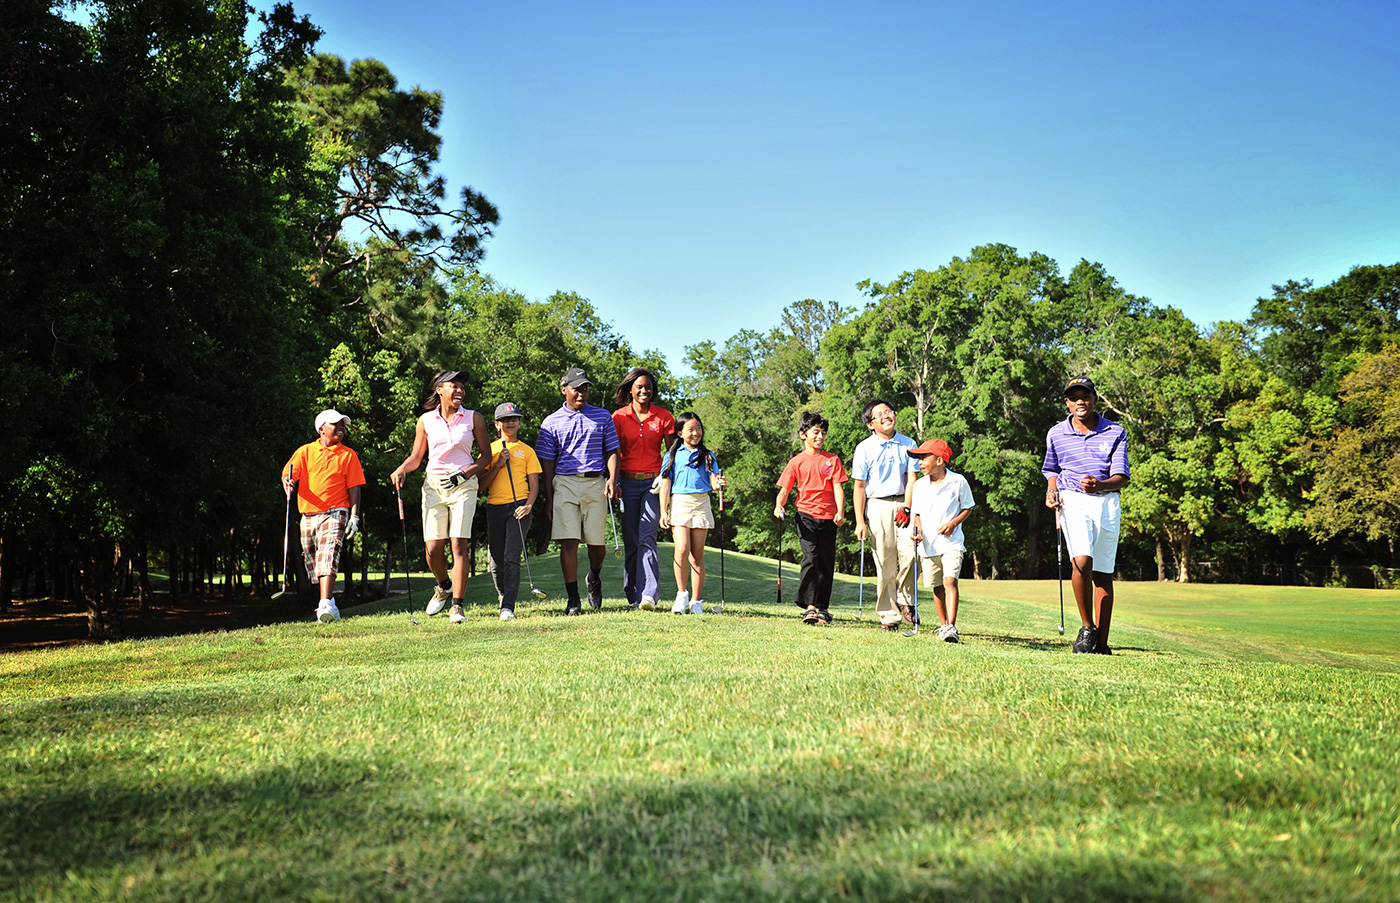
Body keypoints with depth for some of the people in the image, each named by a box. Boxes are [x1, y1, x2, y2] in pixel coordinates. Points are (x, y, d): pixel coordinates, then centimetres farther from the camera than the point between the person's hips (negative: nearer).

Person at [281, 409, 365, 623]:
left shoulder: (348, 455, 7)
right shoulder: (305, 451, 11)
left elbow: (354, 488, 4)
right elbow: (289, 473, 2)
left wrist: (354, 517, -6)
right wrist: (288, 481, -23)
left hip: (334, 513, -3)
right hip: (308, 515, 3)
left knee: (328, 557, -21)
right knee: (313, 562, 8)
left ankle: (326, 605, -30)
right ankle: (330, 601, 23)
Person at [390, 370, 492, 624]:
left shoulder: (473, 418, 5)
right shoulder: (426, 420, 8)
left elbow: (486, 456, 7)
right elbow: (416, 457, 13)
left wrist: (464, 474, -7)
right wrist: (401, 469, -7)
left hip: (463, 484, -2)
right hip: (434, 484, 2)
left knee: (459, 544, -12)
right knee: (432, 547, -4)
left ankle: (457, 605, -8)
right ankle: (444, 586, 27)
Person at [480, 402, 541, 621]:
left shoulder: (526, 451, 12)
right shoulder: (490, 449, 14)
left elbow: (534, 485, 8)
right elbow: (482, 483, 6)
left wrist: (528, 505, -10)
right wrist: (498, 465, -6)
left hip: (519, 506, -2)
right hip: (495, 506, 2)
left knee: (512, 558, -14)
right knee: (496, 561, 4)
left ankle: (508, 607, -14)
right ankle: (503, 596, 31)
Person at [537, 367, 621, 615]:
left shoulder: (603, 417, 12)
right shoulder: (552, 422, 9)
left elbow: (612, 451, 11)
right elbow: (547, 462, 8)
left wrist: (612, 478, -7)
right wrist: (548, 498, 3)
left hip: (596, 483, 1)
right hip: (564, 483, -1)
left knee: (597, 541, 4)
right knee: (568, 541, -8)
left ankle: (594, 578, 35)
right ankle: (573, 599, -5)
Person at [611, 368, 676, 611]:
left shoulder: (663, 416, 5)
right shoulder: (618, 417, 6)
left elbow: (671, 451, 6)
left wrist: (665, 476, -9)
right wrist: (613, 482, -6)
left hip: (653, 482, -1)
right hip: (628, 482, 1)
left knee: (647, 537, -13)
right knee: (630, 540, 3)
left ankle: (648, 595, -19)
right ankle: (633, 595, 11)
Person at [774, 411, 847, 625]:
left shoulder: (832, 460, 8)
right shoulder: (797, 462, 6)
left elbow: (838, 488, 1)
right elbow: (785, 488, 4)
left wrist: (840, 512, -14)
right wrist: (779, 505, -16)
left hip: (828, 518, 2)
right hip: (806, 515, -2)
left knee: (827, 563, 8)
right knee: (810, 558, -16)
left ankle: (822, 608, 18)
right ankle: (809, 606, -19)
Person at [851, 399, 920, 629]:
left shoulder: (908, 444, 7)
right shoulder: (864, 448, 1)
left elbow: (912, 479, 5)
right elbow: (859, 486, 2)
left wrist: (906, 509, -8)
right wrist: (860, 521, -3)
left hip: (904, 503, 1)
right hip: (877, 506, -1)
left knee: (910, 552, -17)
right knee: (885, 564, -1)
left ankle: (904, 599, 7)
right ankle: (889, 616, 8)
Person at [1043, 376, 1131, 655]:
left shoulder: (1115, 433, 1)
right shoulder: (1056, 433, 6)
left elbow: (1121, 477, -5)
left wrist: (1099, 485, -26)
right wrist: (1051, 490, 1)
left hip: (1107, 503, 1)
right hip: (1072, 500, 0)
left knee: (1103, 573, 3)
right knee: (1082, 561, -23)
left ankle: (1101, 644, 10)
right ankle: (1087, 628, -7)